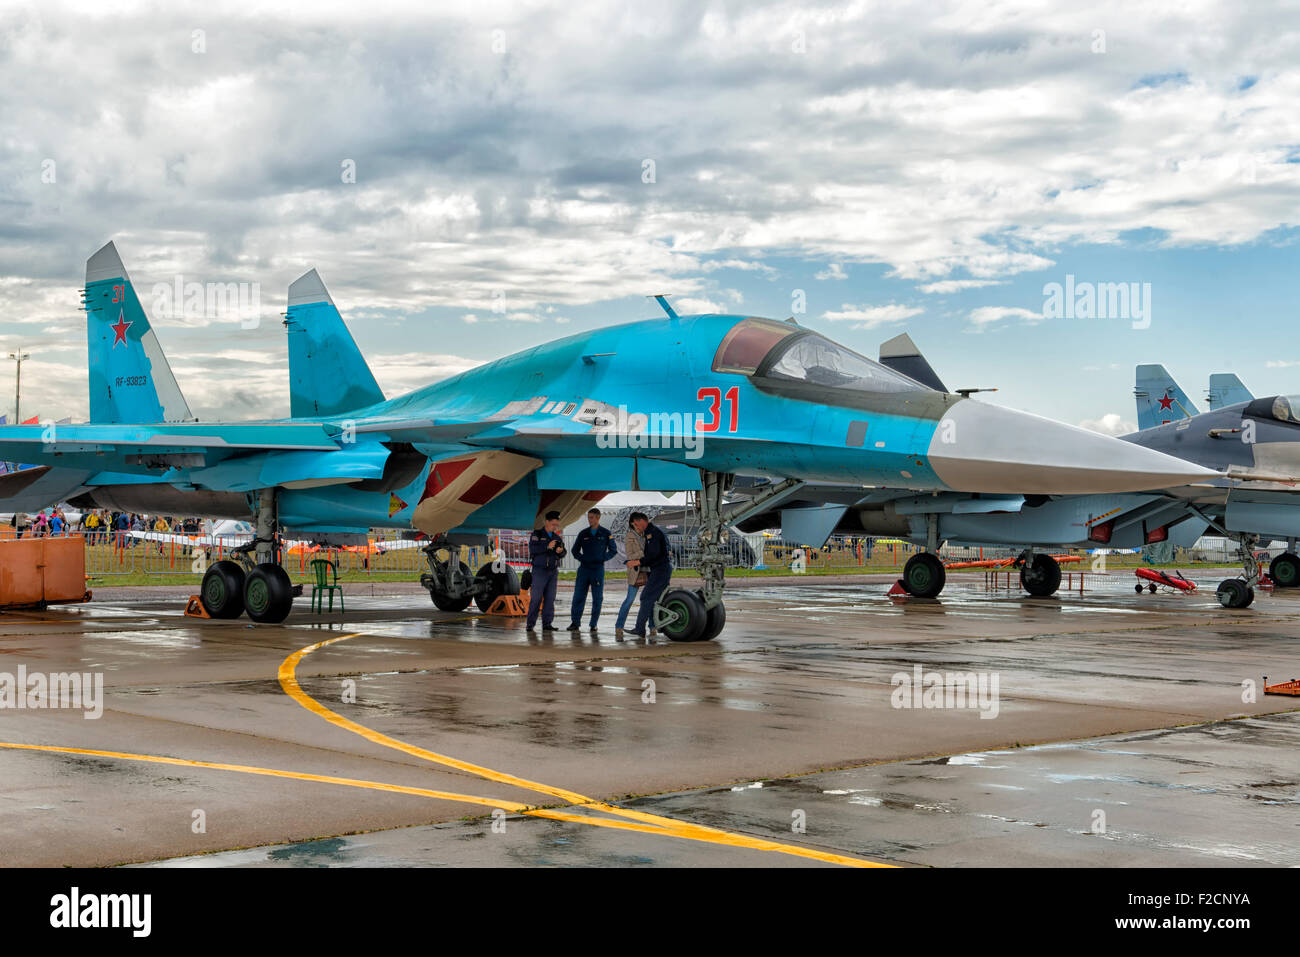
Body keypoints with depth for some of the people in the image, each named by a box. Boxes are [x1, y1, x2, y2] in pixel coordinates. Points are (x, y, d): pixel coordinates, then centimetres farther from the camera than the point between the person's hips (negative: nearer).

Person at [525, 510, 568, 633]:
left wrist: (561, 551, -14)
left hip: (553, 572, 5)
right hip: (539, 570, -5)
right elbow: (532, 549, -16)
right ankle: (531, 624, -6)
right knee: (536, 598, -8)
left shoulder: (557, 537, 14)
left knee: (550, 598, 2)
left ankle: (547, 623, 5)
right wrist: (547, 547, -25)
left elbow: (564, 552, 9)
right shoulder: (537, 535, -1)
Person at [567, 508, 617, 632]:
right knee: (578, 596, -3)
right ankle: (574, 622, 0)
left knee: (597, 598, -1)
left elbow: (613, 550, 9)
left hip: (598, 569, -2)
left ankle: (593, 624, 5)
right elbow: (575, 550, 17)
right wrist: (582, 558, 2)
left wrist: (603, 558, -2)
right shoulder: (583, 533, 8)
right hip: (584, 568, 2)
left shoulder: (606, 533, 2)